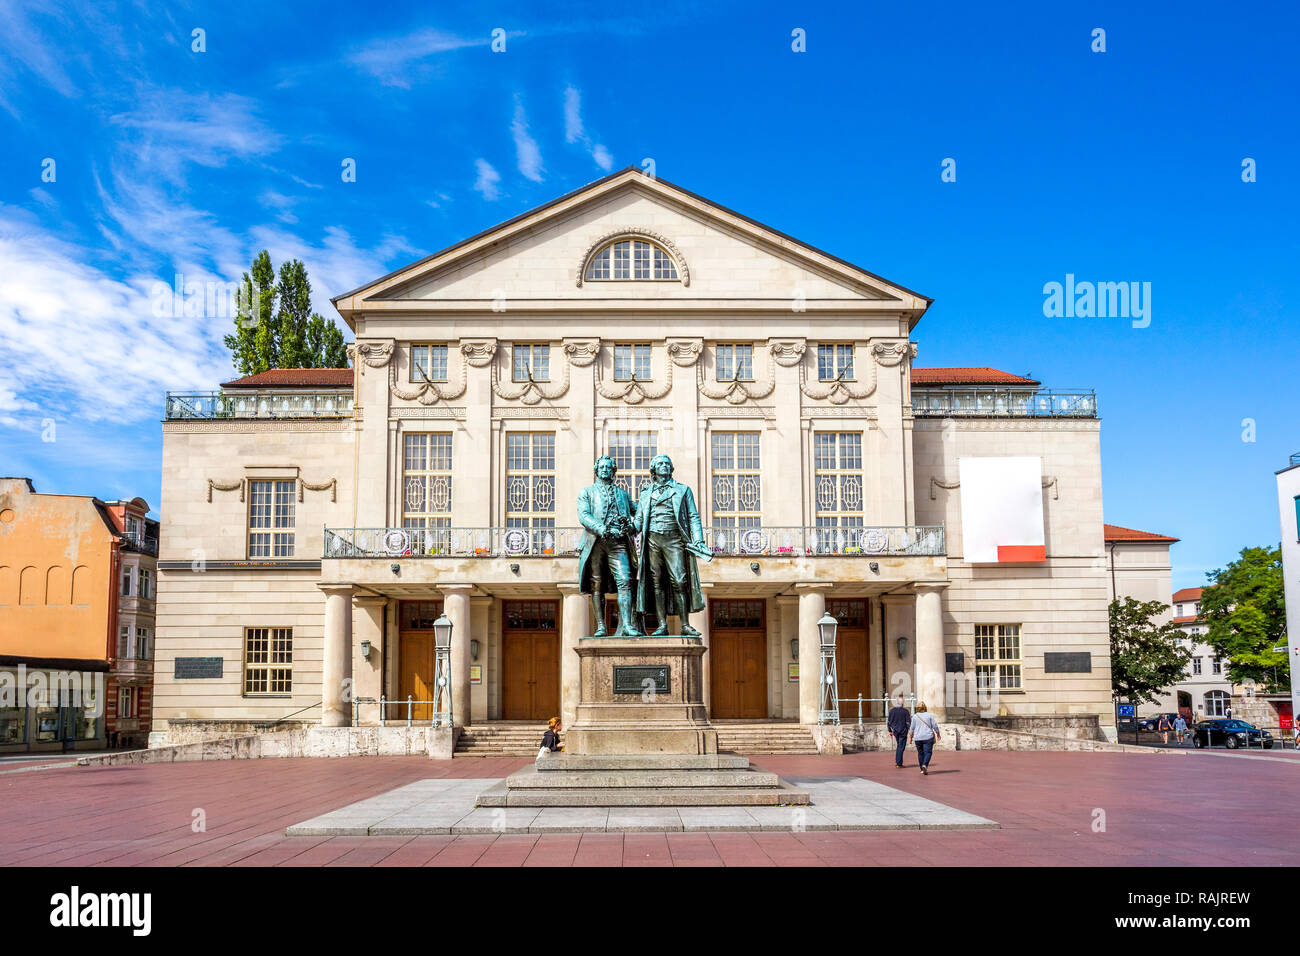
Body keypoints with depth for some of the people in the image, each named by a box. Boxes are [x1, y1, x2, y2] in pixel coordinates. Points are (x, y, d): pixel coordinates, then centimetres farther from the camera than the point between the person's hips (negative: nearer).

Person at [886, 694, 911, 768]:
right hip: (903, 731, -4)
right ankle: (899, 763, 2)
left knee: (898, 746, 20)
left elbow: (889, 722, 3)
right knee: (901, 747, 2)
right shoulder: (906, 711, -11)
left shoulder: (892, 710, -1)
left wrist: (890, 731, 14)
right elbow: (908, 722, -11)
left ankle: (897, 761, 19)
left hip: (895, 731, 4)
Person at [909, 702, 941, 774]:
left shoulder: (915, 716, 2)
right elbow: (935, 726, 1)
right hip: (928, 737, -2)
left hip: (918, 738, 2)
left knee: (920, 753, 12)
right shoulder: (929, 715, -1)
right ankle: (925, 765, -25)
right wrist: (937, 734, 16)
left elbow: (912, 728, 2)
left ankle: (922, 769, 16)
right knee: (928, 752, -2)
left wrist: (911, 737, 13)